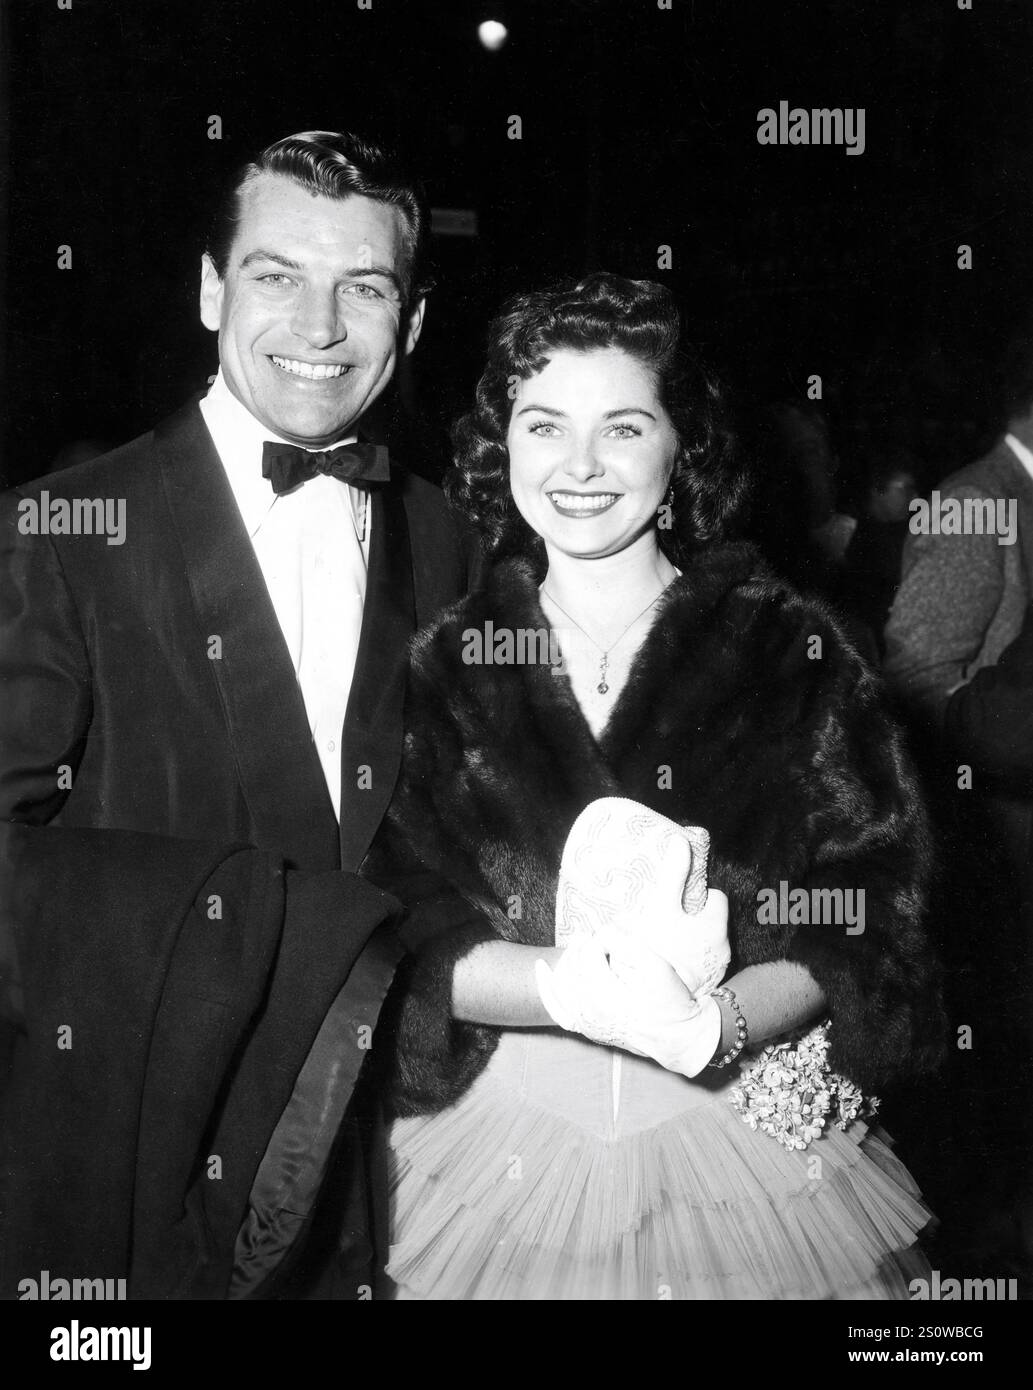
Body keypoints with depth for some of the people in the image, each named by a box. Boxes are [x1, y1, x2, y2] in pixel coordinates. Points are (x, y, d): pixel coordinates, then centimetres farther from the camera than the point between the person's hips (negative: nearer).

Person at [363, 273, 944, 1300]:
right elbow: (400, 932, -5)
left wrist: (721, 1020, -23)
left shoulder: (791, 651, -3)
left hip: (744, 1155, 0)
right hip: (501, 1155, 1)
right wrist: (572, 990, -23)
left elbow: (865, 918, -5)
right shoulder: (444, 665, 1)